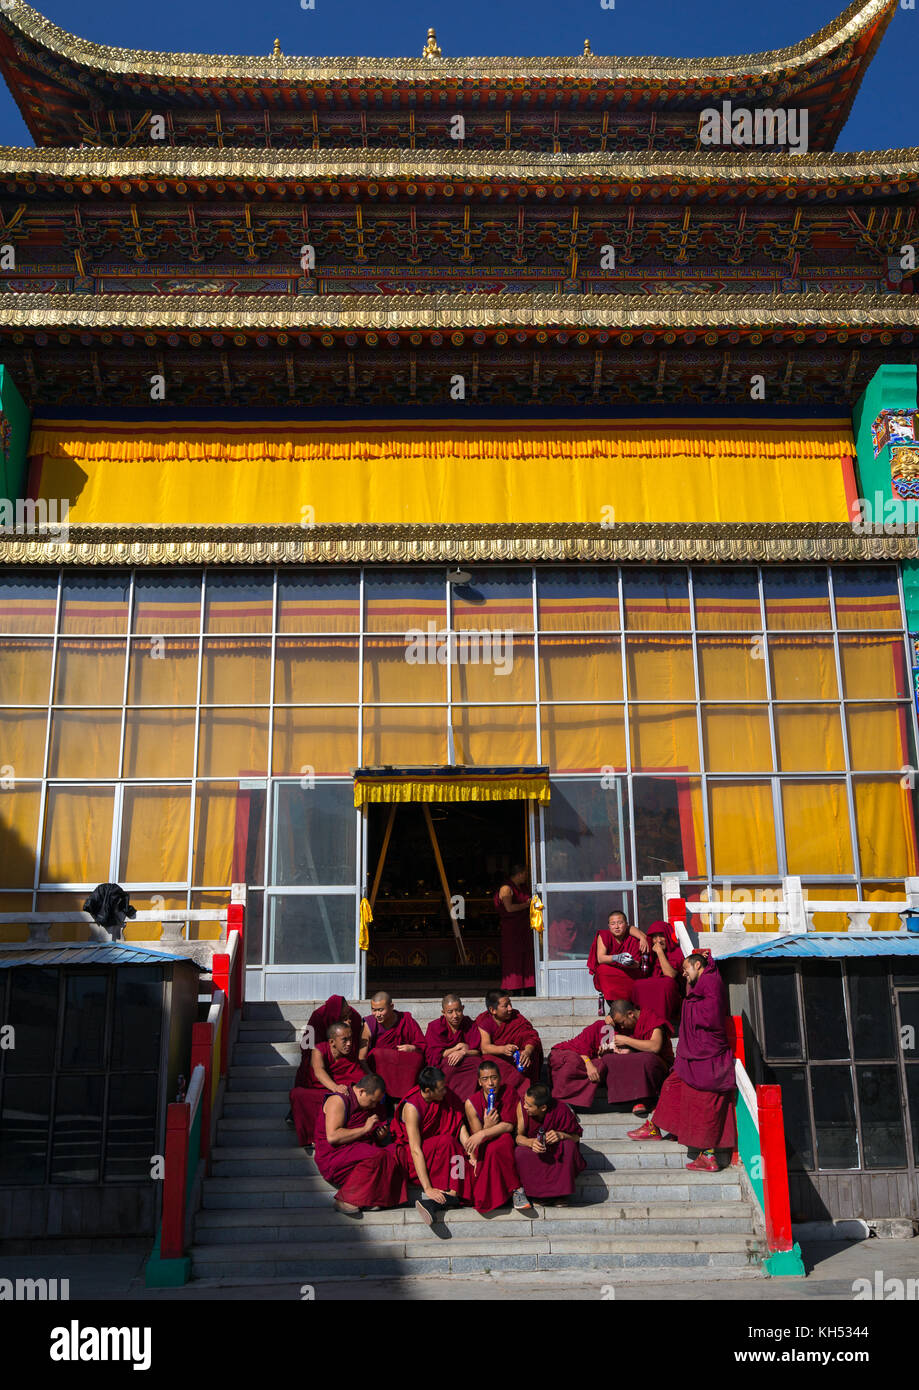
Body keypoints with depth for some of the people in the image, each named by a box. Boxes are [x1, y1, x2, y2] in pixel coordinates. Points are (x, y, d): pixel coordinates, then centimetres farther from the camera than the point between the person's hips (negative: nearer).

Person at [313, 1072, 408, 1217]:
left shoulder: (370, 1105, 16)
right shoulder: (338, 1100, -11)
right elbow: (332, 1137, -22)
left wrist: (381, 1136, 5)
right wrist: (364, 1129, -18)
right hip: (334, 1156, -8)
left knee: (395, 1153, -18)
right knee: (376, 1157, -32)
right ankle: (344, 1199, -24)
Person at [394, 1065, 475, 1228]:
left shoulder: (445, 1096, -6)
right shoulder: (411, 1107, -24)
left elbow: (460, 1125, -3)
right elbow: (416, 1150, -29)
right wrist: (428, 1188, -35)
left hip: (438, 1151, 6)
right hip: (409, 1156, -5)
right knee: (446, 1141, -35)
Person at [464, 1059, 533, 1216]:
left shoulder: (509, 1093, -5)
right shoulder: (471, 1103, -8)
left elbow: (508, 1126, -15)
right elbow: (477, 1142, -7)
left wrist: (483, 1133, -28)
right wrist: (487, 1127, -27)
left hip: (504, 1147, 2)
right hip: (483, 1150, -2)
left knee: (504, 1139, -31)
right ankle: (516, 1189, -24)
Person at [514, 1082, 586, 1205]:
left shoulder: (561, 1110, -25)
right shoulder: (522, 1106, -20)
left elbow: (576, 1136, -11)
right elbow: (518, 1136, -12)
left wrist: (561, 1135, -33)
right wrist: (531, 1142, -34)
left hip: (557, 1151, -1)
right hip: (533, 1149, 1)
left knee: (569, 1146, -33)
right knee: (520, 1153, -30)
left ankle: (562, 1192, -14)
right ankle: (539, 1192, -9)